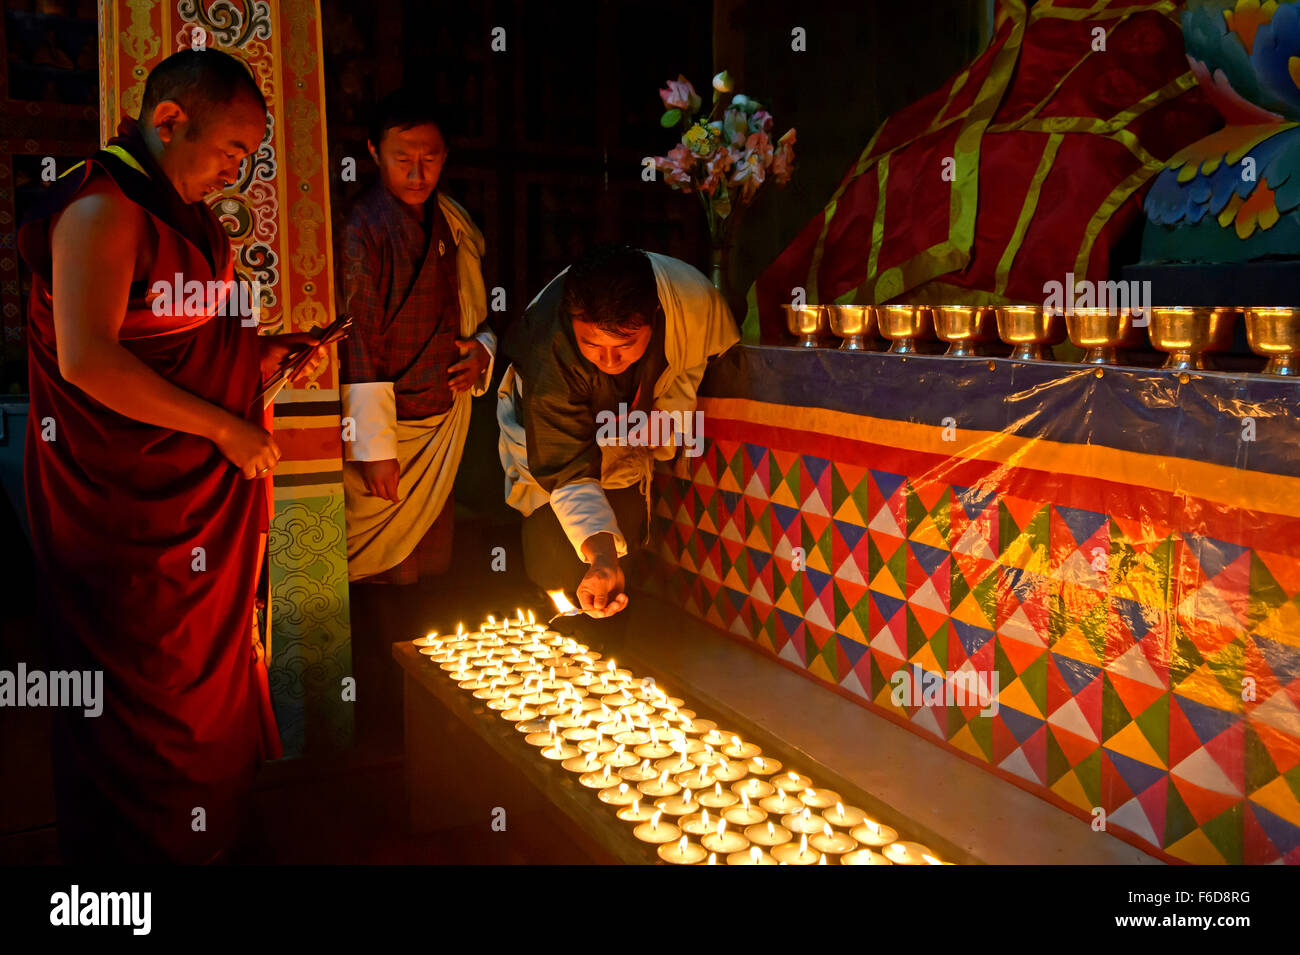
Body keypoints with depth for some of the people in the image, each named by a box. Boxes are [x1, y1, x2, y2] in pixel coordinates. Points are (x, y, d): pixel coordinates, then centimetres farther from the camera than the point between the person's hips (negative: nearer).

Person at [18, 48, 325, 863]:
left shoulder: (185, 214, 16)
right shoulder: (104, 206, -15)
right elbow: (88, 360, -25)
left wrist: (262, 355, 7)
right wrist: (224, 427, -20)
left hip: (207, 503, 9)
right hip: (132, 509, -9)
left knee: (211, 676, 18)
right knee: (146, 694, 4)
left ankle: (210, 835, 35)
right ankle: (143, 852, 23)